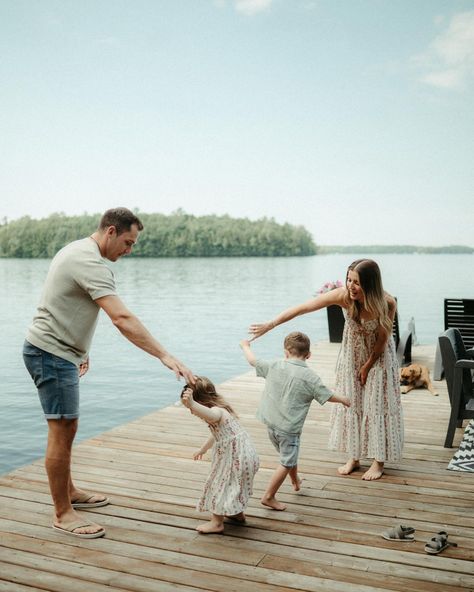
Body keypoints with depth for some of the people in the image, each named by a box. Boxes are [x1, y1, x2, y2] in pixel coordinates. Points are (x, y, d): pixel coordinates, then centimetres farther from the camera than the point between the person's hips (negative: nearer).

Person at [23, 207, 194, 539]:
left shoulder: (78, 251, 12)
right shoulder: (89, 263, -22)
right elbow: (122, 318, -32)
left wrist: (80, 350, 23)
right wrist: (165, 356, -34)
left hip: (59, 352, 11)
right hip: (51, 354, -11)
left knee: (66, 428, 18)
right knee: (62, 431, -4)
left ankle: (69, 492, 32)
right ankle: (63, 514, 6)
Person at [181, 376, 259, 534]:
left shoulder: (217, 411, -23)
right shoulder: (220, 408, 10)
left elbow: (209, 414, -52)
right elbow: (217, 433, 27)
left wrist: (191, 404, -71)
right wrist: (203, 449, 40)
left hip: (235, 458, -10)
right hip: (242, 454, 10)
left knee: (221, 486, 3)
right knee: (232, 485, 26)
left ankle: (216, 523, 15)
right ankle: (237, 513, 43)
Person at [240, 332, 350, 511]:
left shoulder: (274, 366, -2)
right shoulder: (310, 377, -12)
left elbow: (253, 360, 11)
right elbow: (328, 397, -2)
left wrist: (245, 346, 31)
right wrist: (343, 399, 19)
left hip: (270, 423, 6)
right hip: (288, 428, -6)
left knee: (289, 456, 28)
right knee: (286, 463, 8)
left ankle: (296, 481, 49)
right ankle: (268, 496, 10)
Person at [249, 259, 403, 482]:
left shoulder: (387, 303, -33)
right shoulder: (343, 295, -30)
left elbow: (383, 338, -19)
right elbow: (303, 307, -30)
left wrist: (368, 366, -8)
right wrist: (270, 324, -33)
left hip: (378, 355, -2)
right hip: (352, 353, 2)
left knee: (377, 404, 1)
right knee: (350, 402, 7)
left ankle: (378, 460, 16)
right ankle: (354, 457, 21)